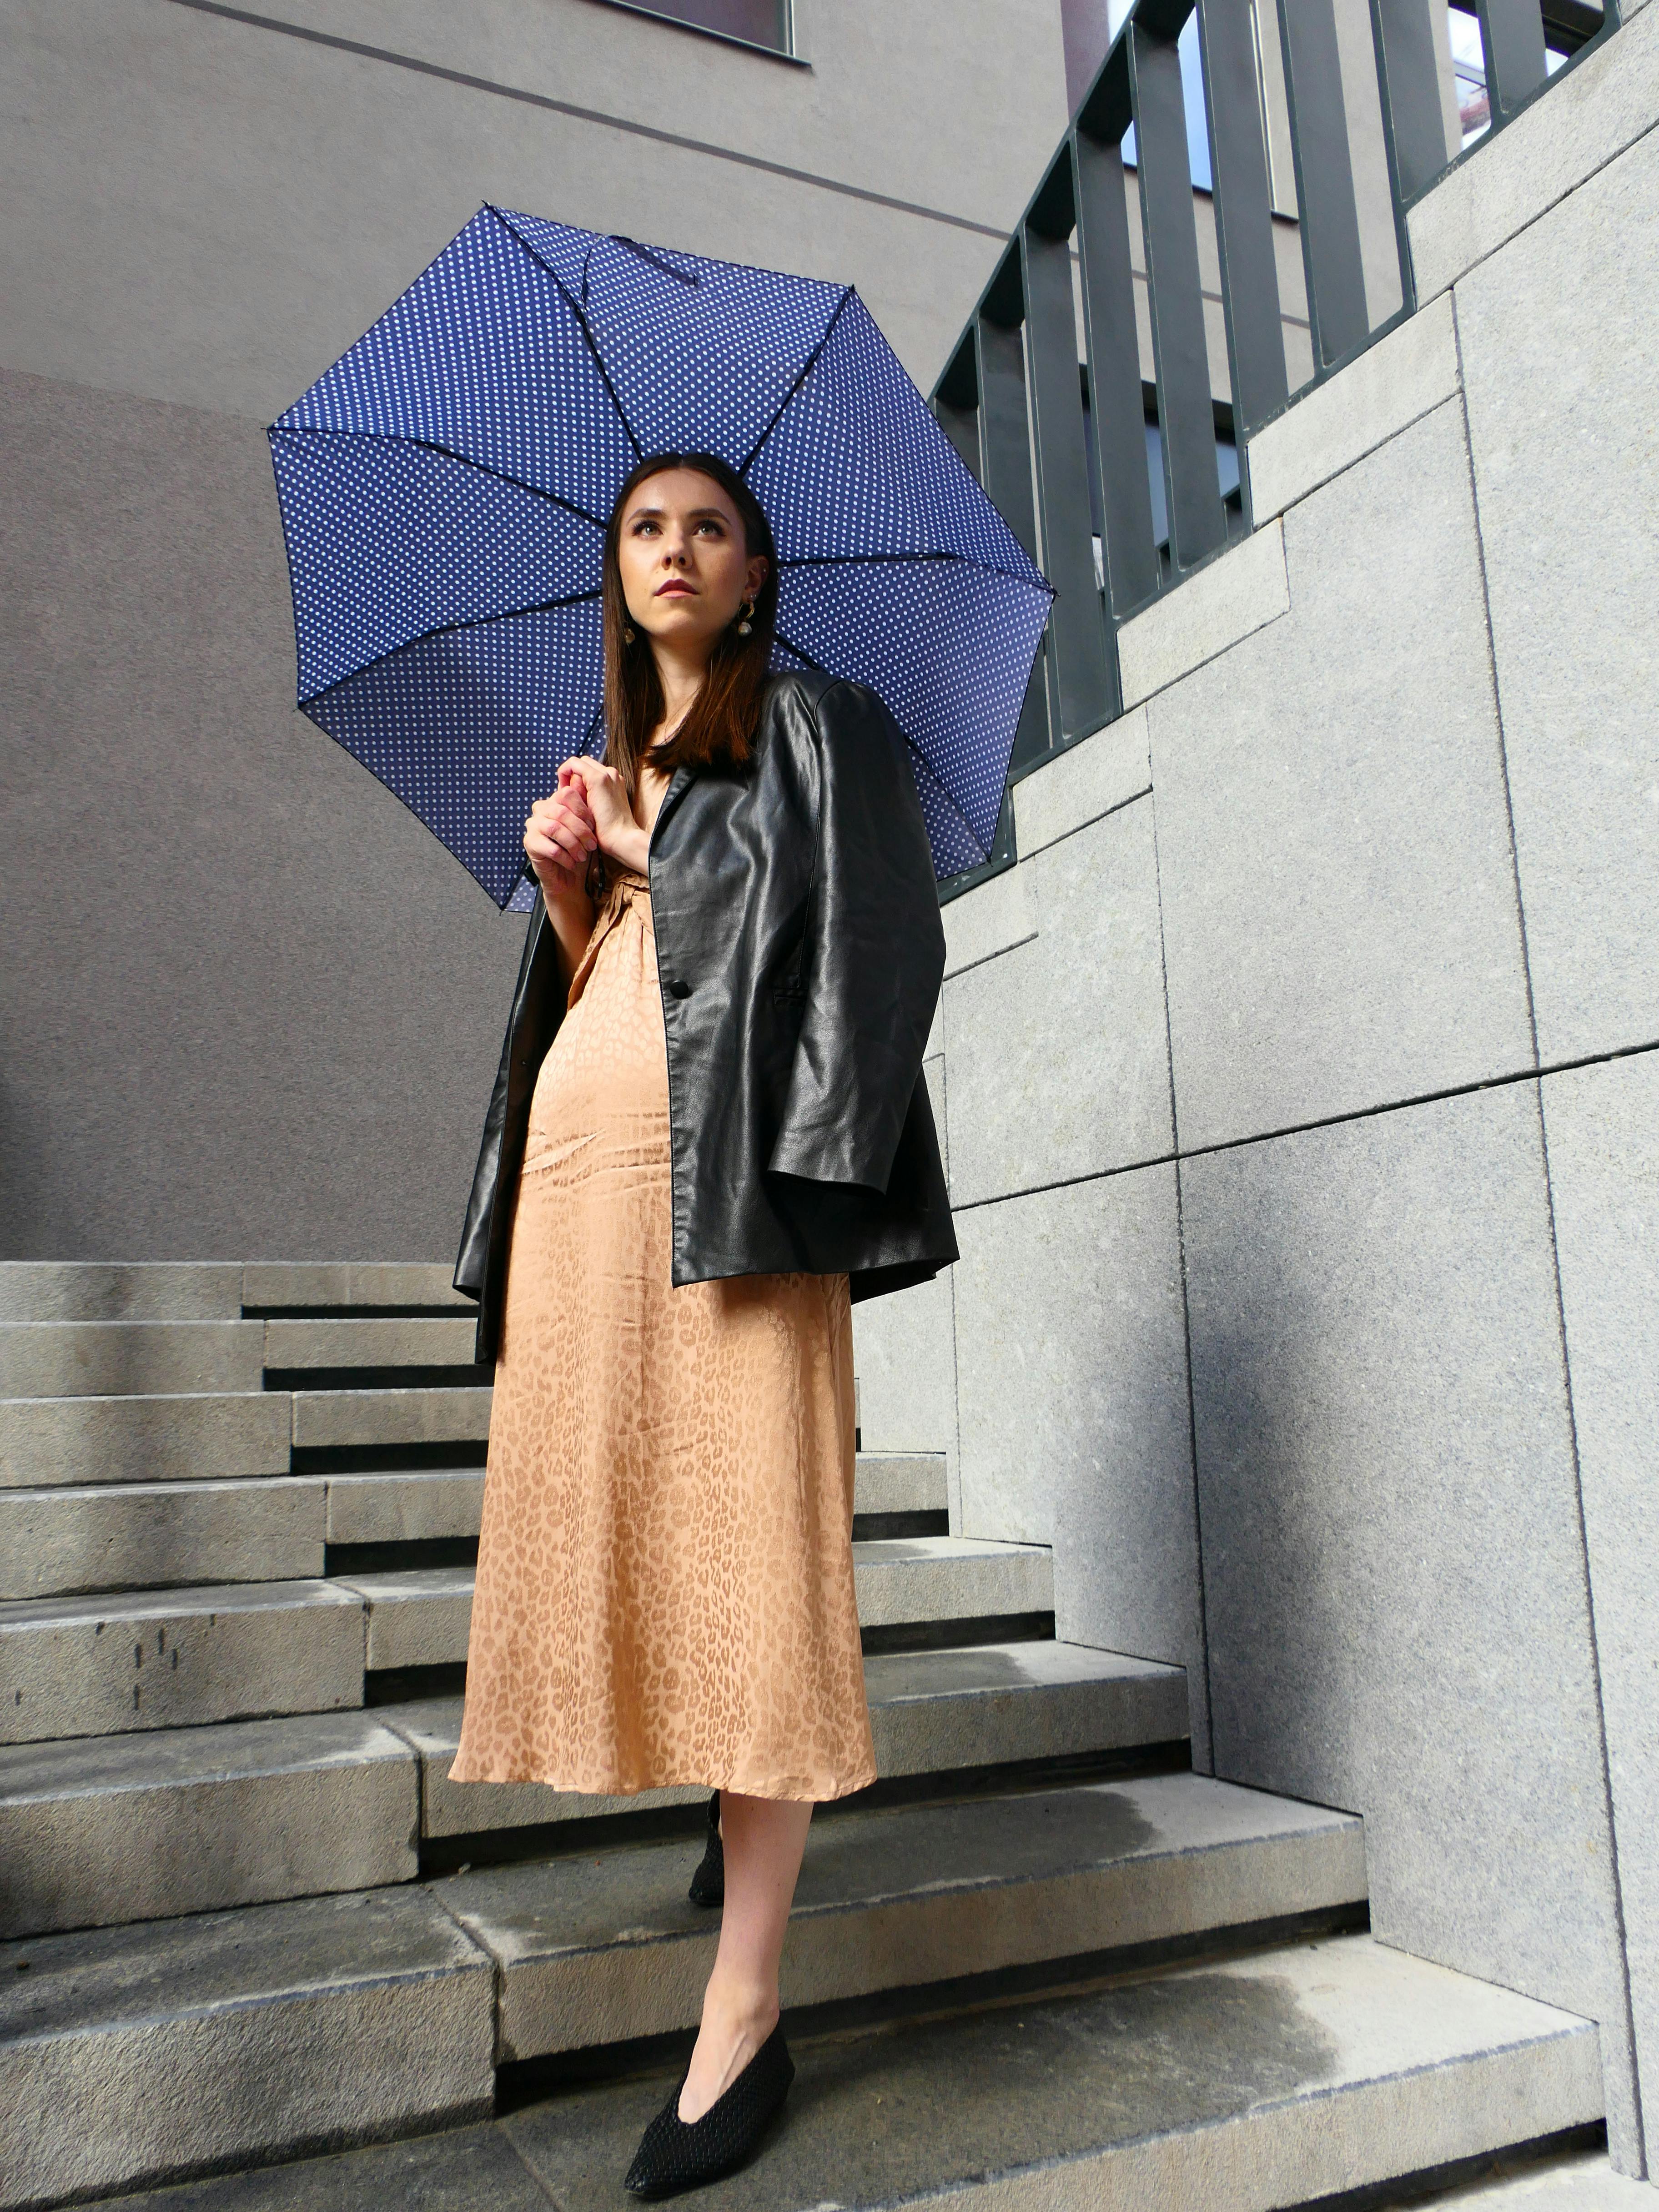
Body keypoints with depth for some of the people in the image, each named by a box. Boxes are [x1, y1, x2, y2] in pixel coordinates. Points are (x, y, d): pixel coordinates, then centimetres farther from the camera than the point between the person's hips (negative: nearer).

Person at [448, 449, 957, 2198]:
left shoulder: (817, 725, 9)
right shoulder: (608, 769, 26)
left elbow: (870, 927, -5)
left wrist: (646, 846, -3)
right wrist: (564, 885, 4)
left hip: (721, 1153, -6)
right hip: (579, 1153, 7)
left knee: (737, 1529, -10)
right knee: (609, 1513, 5)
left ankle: (745, 2011, -3)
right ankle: (744, 1805, 29)